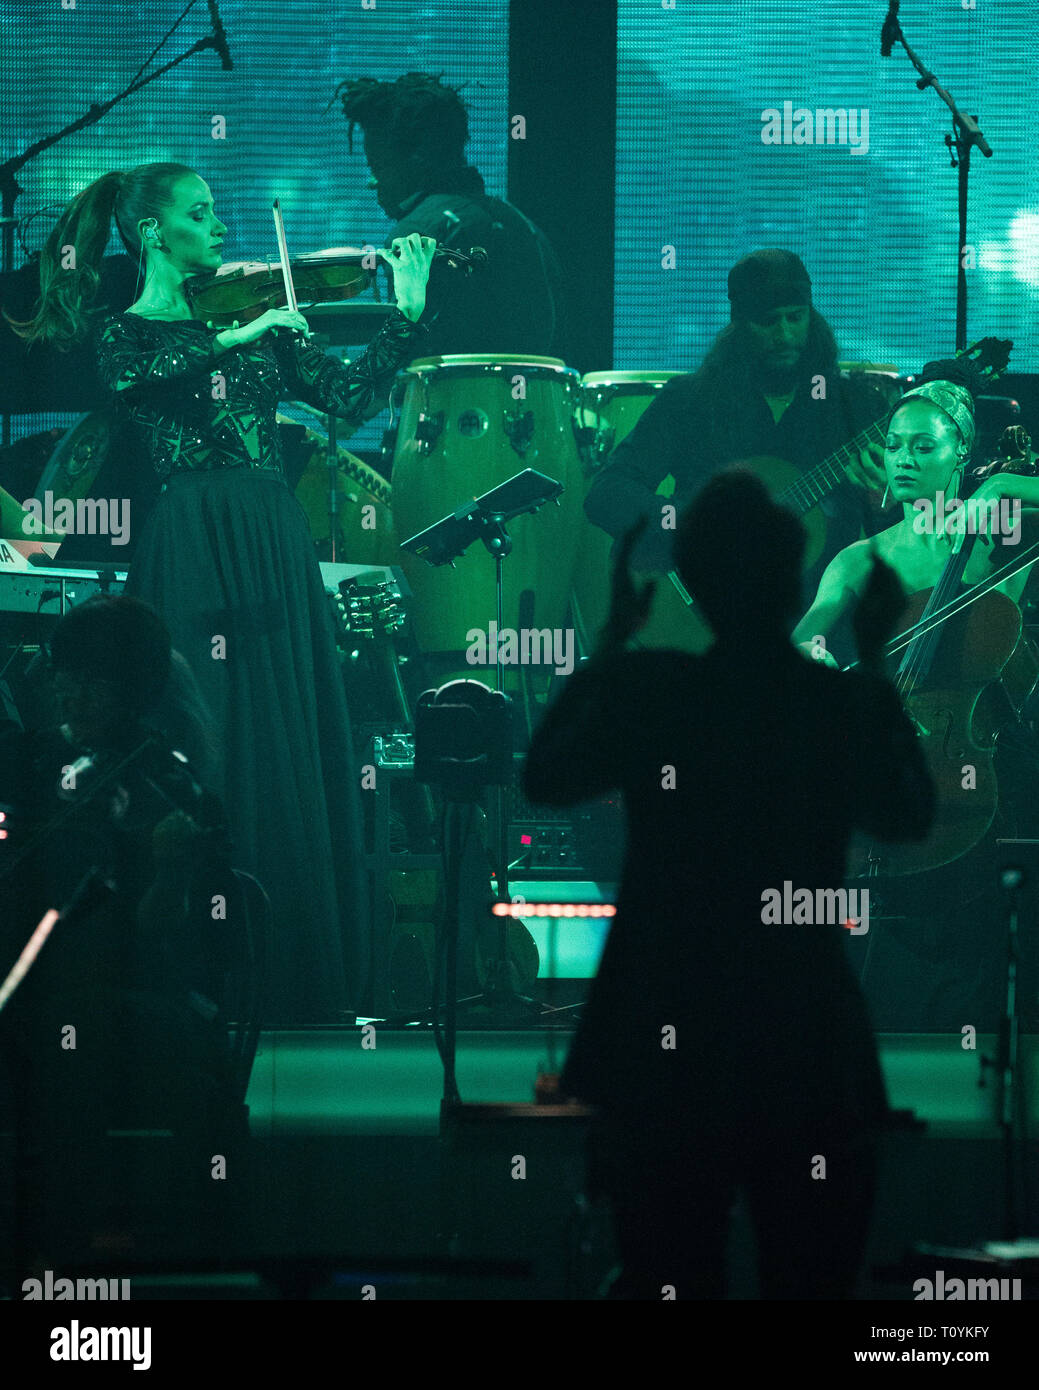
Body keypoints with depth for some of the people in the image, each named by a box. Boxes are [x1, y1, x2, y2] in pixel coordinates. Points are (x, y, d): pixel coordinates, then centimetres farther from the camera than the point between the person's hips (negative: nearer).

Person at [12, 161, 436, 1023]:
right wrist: (235, 338, -27)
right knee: (211, 763, -5)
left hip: (276, 549, 5)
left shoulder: (252, 319, 15)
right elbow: (134, 375, -23)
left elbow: (348, 395, 8)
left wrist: (407, 315, -2)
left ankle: (300, 968, 8)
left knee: (300, 756, 3)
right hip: (196, 557, -5)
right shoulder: (124, 333, 1)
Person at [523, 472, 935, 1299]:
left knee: (667, 1285, 7)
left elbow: (546, 780, 11)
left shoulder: (643, 691, -8)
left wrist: (614, 638, 16)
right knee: (812, 1283, 7)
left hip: (665, 1059, 0)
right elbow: (909, 818, 15)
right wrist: (876, 665, 20)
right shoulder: (854, 705, -6)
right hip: (809, 1054, 0)